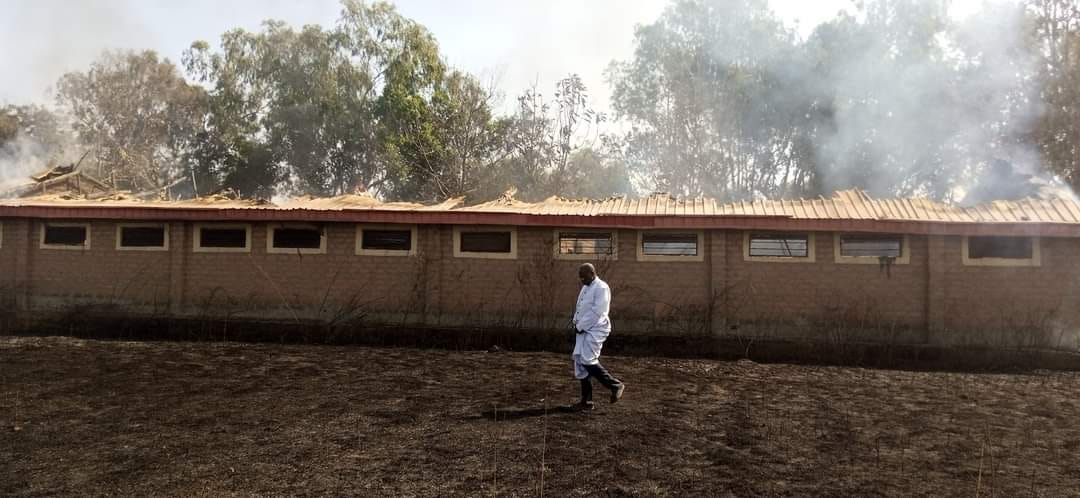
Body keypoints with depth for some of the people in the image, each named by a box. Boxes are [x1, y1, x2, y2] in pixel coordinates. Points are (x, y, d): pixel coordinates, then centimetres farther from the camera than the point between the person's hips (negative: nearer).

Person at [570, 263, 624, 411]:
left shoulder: (601, 288, -11)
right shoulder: (585, 288, 18)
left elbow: (597, 311, -18)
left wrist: (581, 326, -14)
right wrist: (577, 323, 5)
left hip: (595, 330, -9)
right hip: (584, 330, 9)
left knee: (587, 360, -17)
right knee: (581, 364, 6)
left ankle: (616, 385, -1)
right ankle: (586, 401, 12)